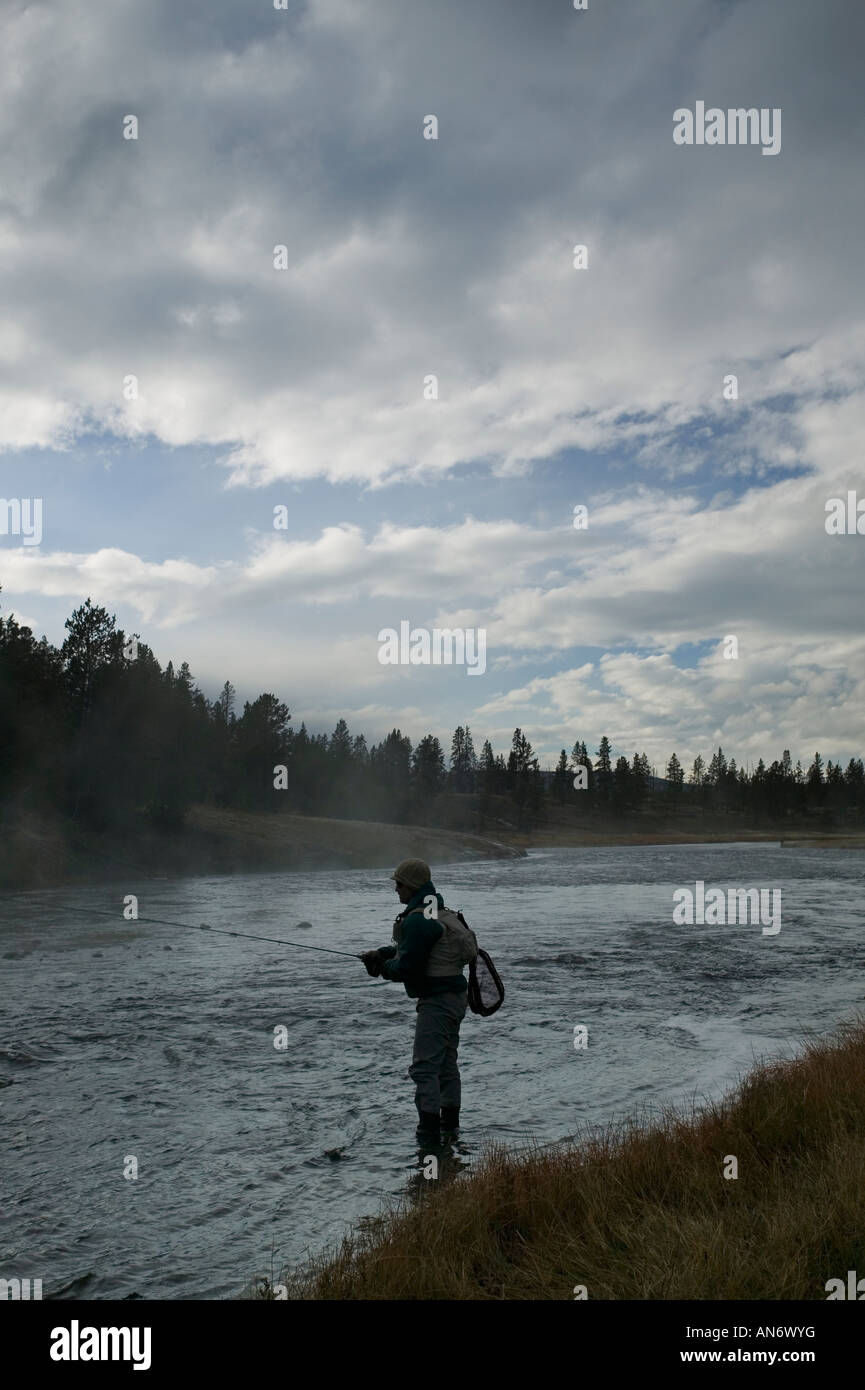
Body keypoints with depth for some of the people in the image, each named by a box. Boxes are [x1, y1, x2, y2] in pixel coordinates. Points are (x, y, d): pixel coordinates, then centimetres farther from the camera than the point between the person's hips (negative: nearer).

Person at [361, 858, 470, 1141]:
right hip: (454, 996, 11)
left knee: (424, 1066, -7)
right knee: (446, 1062, 19)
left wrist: (384, 967, 0)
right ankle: (450, 1123, 29)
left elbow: (407, 967, -20)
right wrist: (381, 953, 13)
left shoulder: (417, 920, -20)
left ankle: (428, 1130, -6)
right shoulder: (440, 911, 13)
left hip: (437, 999, -11)